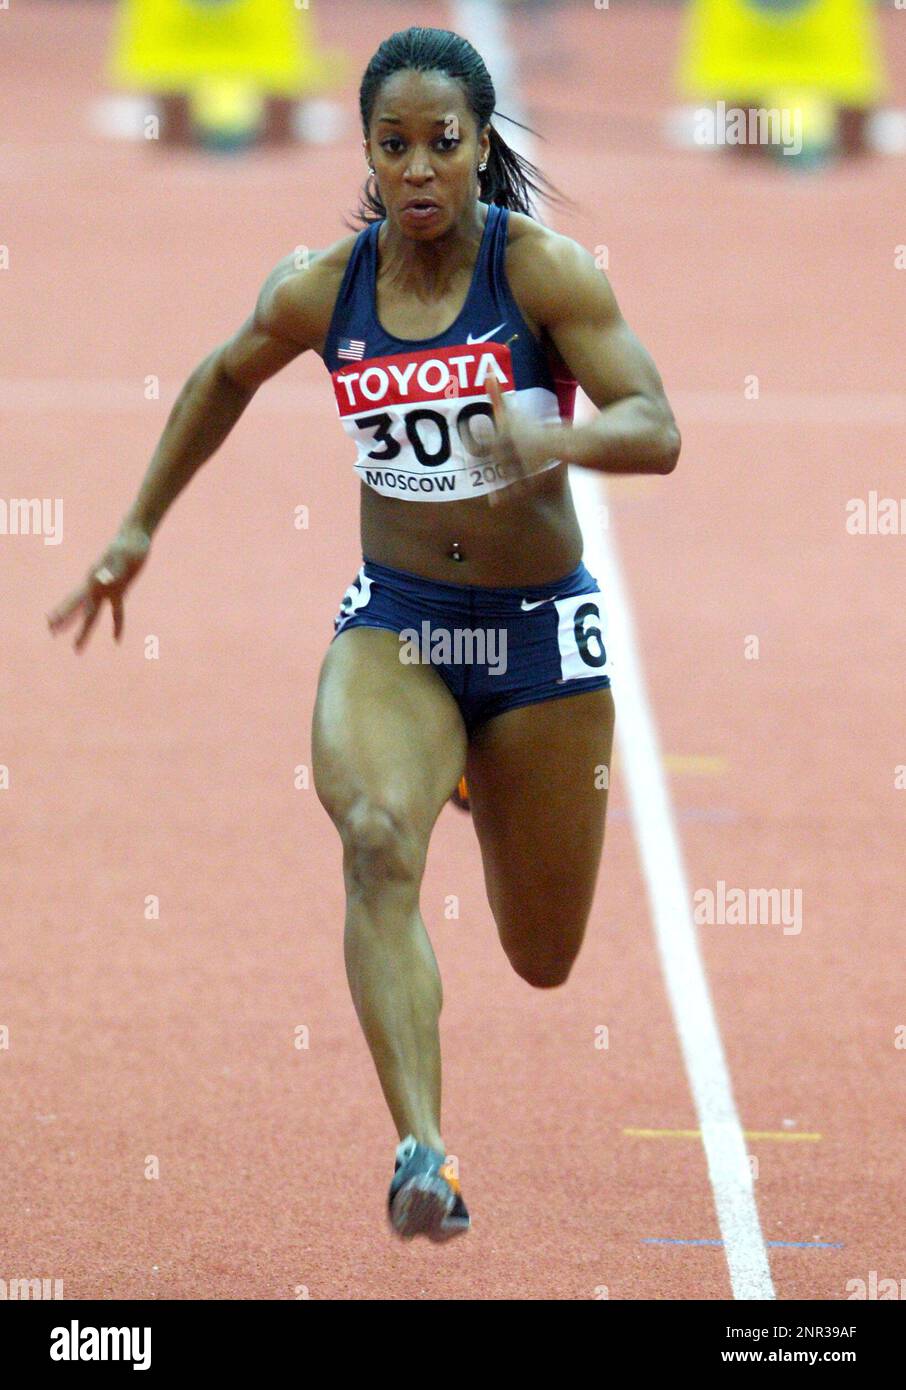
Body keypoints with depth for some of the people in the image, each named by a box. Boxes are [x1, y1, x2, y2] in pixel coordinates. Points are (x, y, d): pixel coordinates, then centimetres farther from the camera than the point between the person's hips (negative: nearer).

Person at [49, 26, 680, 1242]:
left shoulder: (543, 270, -14)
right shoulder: (320, 292, -5)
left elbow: (657, 430, -20)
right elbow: (224, 380, 16)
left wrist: (557, 438, -40)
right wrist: (140, 527, 18)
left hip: (541, 631, -1)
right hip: (393, 621, 1)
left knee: (543, 960, 12)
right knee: (378, 837, -31)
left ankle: (488, 781, 50)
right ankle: (423, 1152, -37)